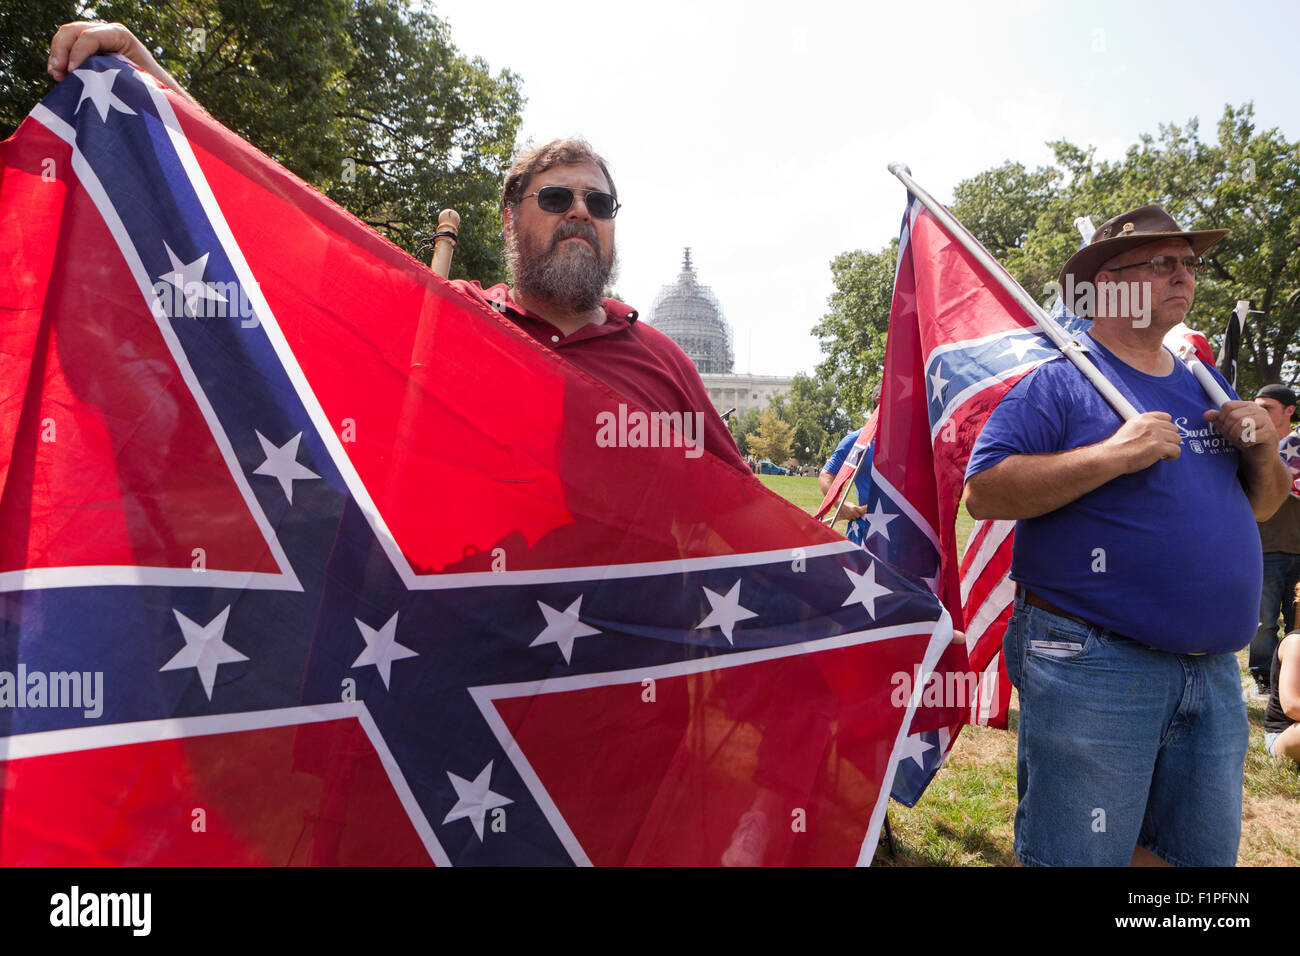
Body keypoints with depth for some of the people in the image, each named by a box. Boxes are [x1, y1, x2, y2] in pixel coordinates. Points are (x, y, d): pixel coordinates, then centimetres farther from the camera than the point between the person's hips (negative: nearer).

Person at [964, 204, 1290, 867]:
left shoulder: (1206, 387, 16)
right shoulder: (1059, 380, -7)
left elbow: (1259, 508, 22)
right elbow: (983, 492, -17)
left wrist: (1263, 453, 0)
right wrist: (1114, 455, -22)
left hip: (1215, 673, 8)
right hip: (1092, 665, -7)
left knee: (1203, 853, 18)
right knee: (1080, 853, 3)